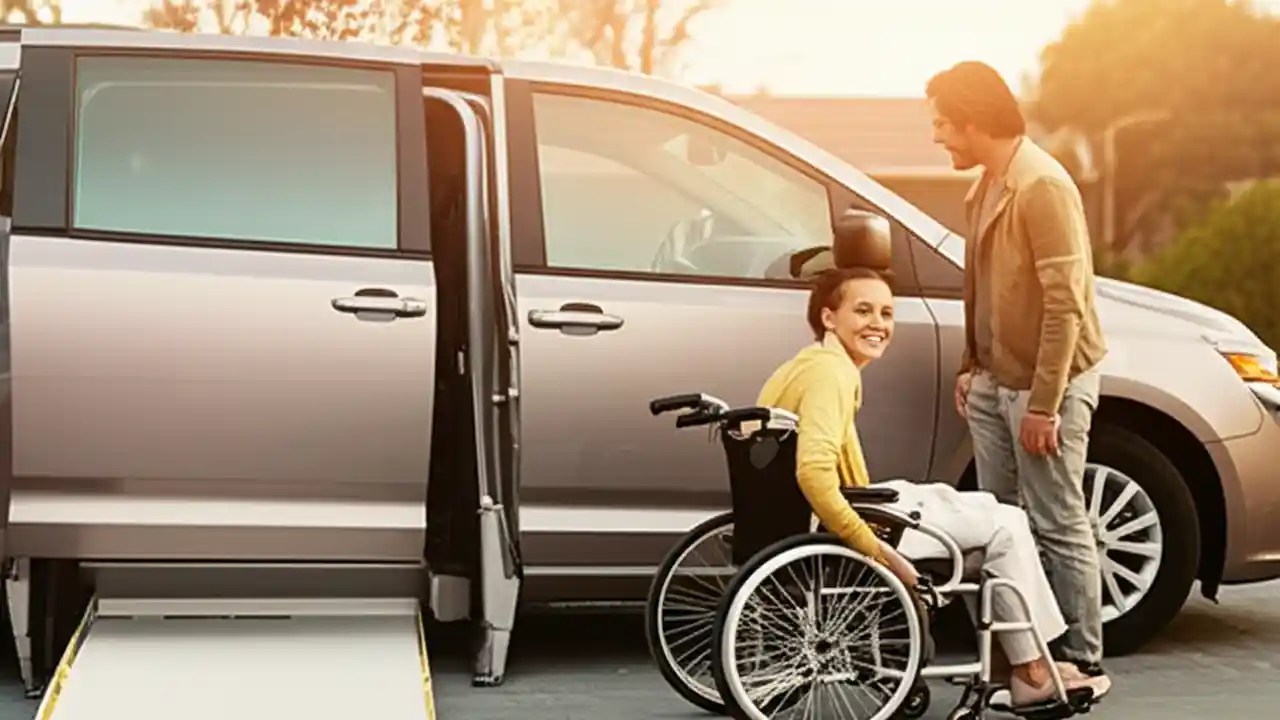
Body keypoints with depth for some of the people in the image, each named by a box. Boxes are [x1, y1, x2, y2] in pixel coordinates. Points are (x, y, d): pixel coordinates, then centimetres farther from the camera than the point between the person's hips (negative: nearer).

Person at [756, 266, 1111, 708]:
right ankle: (1033, 672, 12)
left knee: (981, 507, 23)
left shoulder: (808, 364, 12)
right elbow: (815, 474, -32)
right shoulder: (831, 370, -19)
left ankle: (1005, 652, 26)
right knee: (1005, 525, 2)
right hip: (827, 531, -10)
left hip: (803, 521, 10)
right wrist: (878, 552, -26)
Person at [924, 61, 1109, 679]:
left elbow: (1065, 302, -20)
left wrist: (1044, 402, -21)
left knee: (1058, 528, -3)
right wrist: (971, 366, 16)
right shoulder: (985, 186, 12)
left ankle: (1083, 662, 6)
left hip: (1045, 384, -9)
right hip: (994, 382, 9)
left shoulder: (1042, 186, -17)